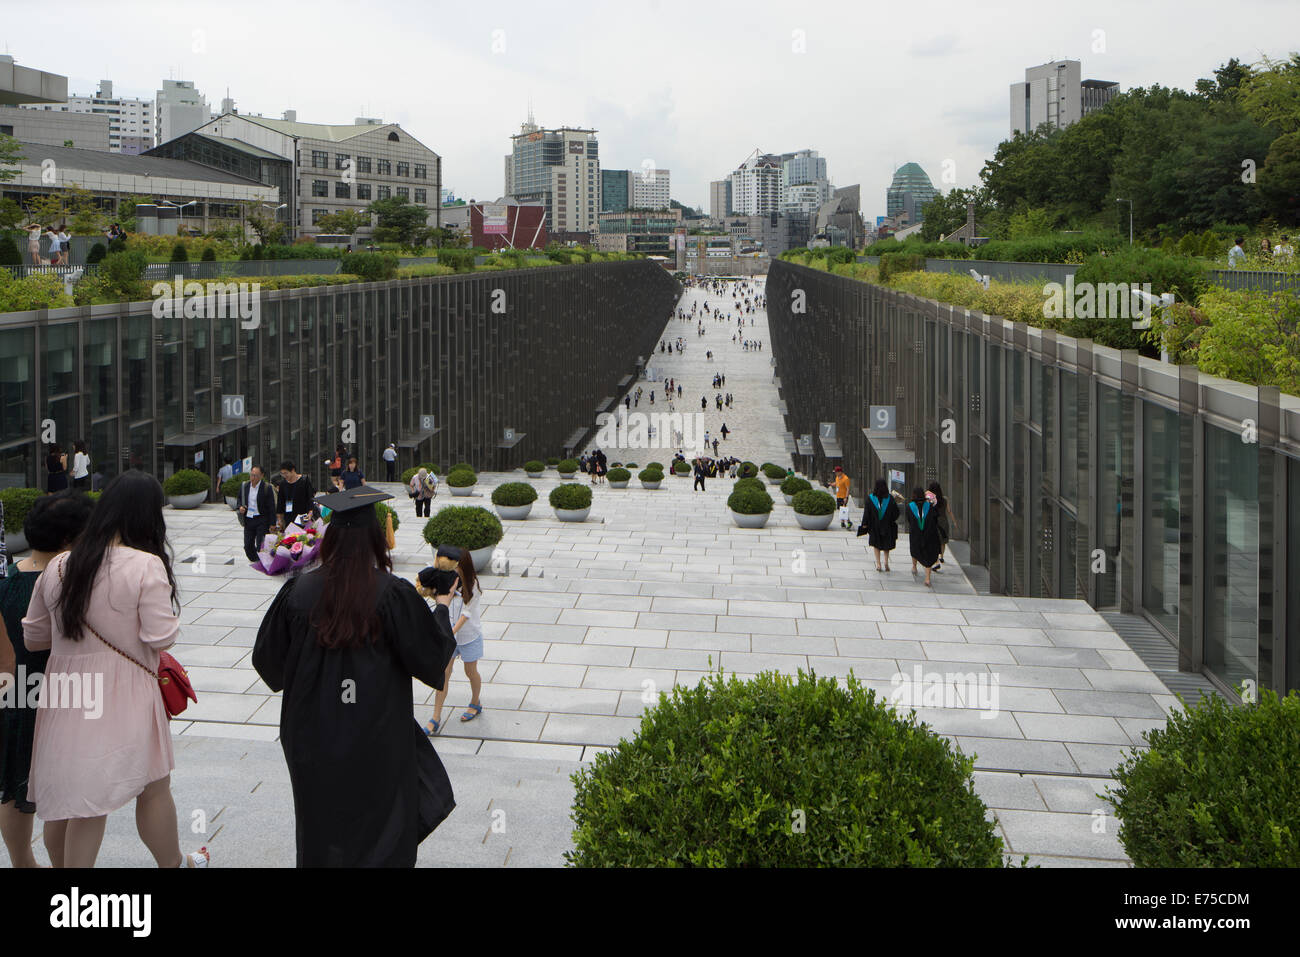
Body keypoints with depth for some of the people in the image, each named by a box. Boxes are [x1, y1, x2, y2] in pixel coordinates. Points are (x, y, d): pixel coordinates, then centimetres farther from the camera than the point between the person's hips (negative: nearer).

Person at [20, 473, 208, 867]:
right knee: (154, 788, 16)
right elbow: (162, 639, -18)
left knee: (64, 801, 12)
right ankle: (173, 863, 34)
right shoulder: (146, 566, -17)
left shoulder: (57, 567, -1)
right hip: (124, 698, -4)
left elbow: (33, 637, 7)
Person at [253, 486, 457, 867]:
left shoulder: (299, 591, -9)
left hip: (313, 737, 3)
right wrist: (442, 603, 7)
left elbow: (268, 659, 2)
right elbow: (433, 656, -8)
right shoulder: (393, 593, -17)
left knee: (322, 823, 19)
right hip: (378, 735, -3)